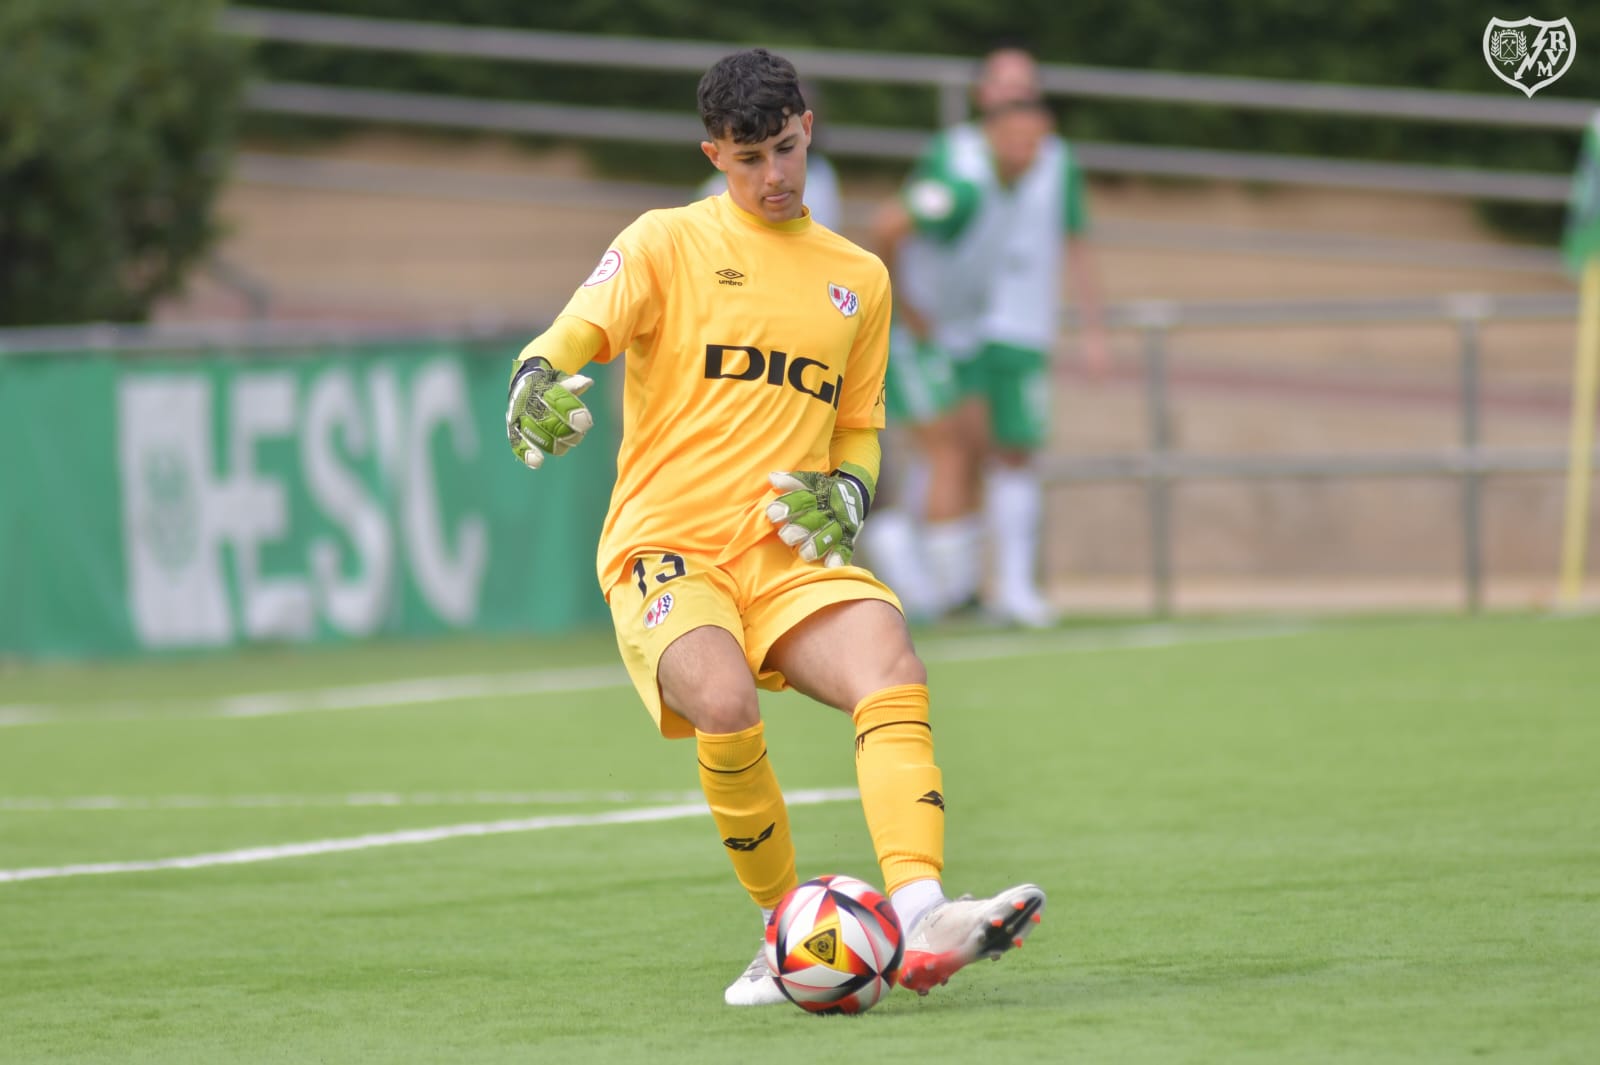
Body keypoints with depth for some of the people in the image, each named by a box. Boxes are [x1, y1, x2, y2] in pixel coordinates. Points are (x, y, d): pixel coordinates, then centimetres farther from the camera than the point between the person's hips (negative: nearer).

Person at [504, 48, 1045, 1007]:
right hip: (668, 548, -3)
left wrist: (845, 496, 5)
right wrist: (540, 381, -32)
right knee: (726, 709, -32)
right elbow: (580, 332, -8)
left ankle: (923, 924, -42)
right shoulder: (669, 243, 6)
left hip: (789, 558, 4)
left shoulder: (859, 278, 19)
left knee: (895, 676, -28)